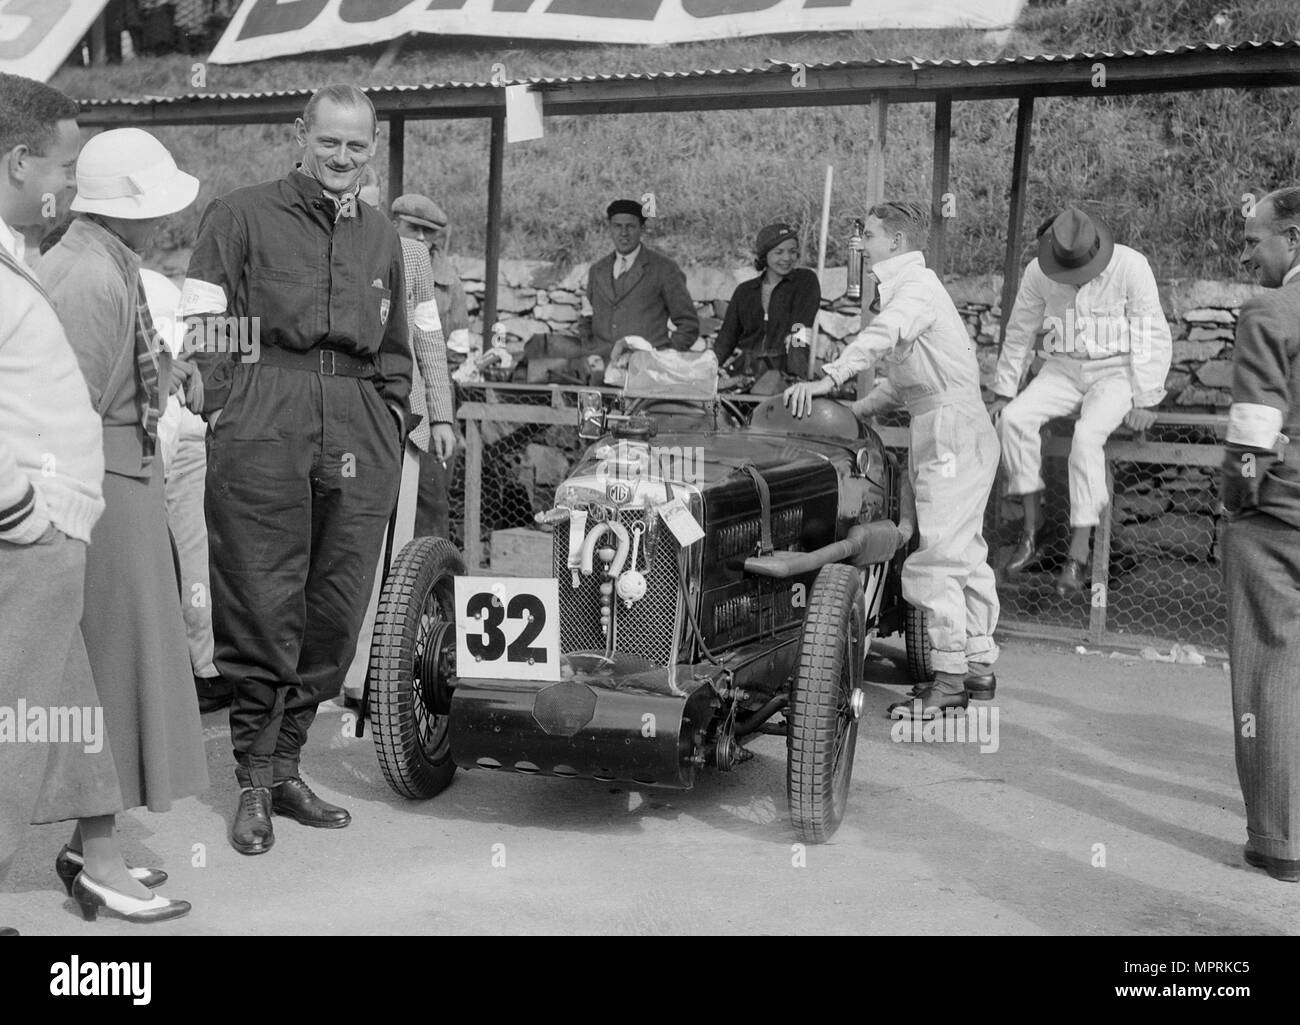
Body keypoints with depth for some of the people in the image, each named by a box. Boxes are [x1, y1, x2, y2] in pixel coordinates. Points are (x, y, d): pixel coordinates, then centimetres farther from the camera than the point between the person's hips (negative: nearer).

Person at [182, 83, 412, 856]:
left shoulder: (382, 237, 20)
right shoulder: (242, 216, 6)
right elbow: (200, 324, 1)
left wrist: (393, 430, 14)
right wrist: (224, 408, -8)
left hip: (359, 439, 5)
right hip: (263, 431, -4)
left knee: (336, 615, 6)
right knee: (262, 610, -3)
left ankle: (286, 764, 20)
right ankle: (254, 782, 8)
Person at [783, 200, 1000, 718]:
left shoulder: (916, 286, -11)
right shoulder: (908, 287, 22)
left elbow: (881, 335, -32)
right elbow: (906, 377, 25)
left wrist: (830, 377, -45)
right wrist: (858, 410, 14)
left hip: (951, 431, -11)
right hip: (950, 431, 11)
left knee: (935, 559, -11)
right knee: (966, 555, 13)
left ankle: (949, 678, -8)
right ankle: (979, 665, 20)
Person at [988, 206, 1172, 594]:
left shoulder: (1130, 266, -14)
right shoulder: (1038, 272, -4)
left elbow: (1153, 336, -9)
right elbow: (1019, 332, 9)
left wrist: (1146, 401, -12)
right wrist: (1004, 392, 9)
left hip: (1116, 371, -4)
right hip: (1063, 369, 4)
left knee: (1087, 435, -31)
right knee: (1015, 418, -23)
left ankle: (1079, 553, -28)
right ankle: (1031, 527, -16)